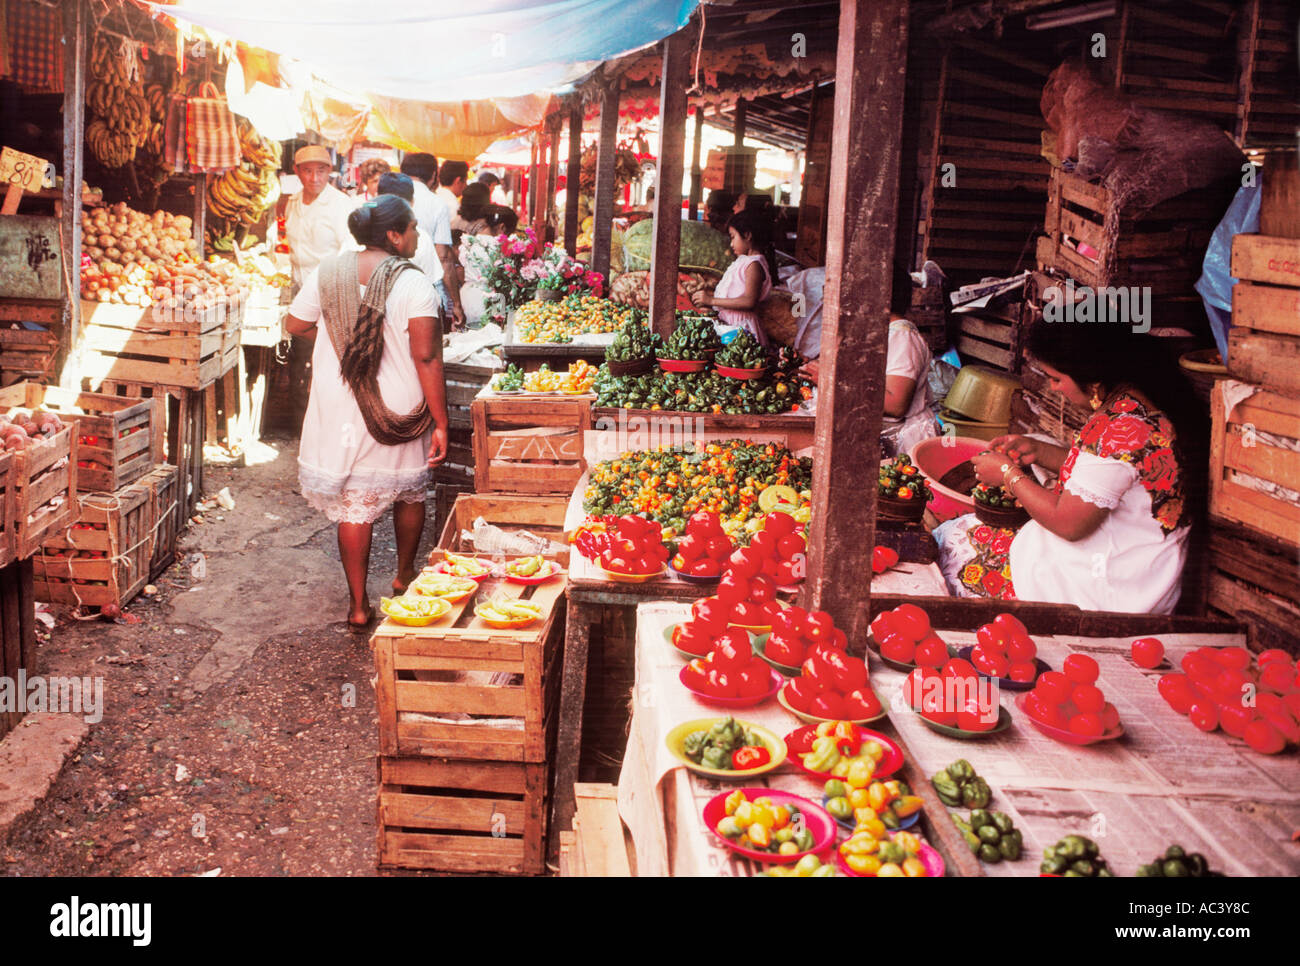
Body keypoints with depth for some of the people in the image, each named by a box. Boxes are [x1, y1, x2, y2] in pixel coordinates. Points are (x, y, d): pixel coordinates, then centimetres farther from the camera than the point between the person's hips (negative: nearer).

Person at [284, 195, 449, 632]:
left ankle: (359, 606, 13)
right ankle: (405, 576, 40)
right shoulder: (412, 282, -14)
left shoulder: (328, 272, -2)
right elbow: (426, 357, -18)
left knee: (353, 504, 8)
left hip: (340, 409, 3)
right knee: (409, 491, 21)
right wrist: (441, 422, -14)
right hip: (400, 410, -2)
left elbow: (296, 324, 9)